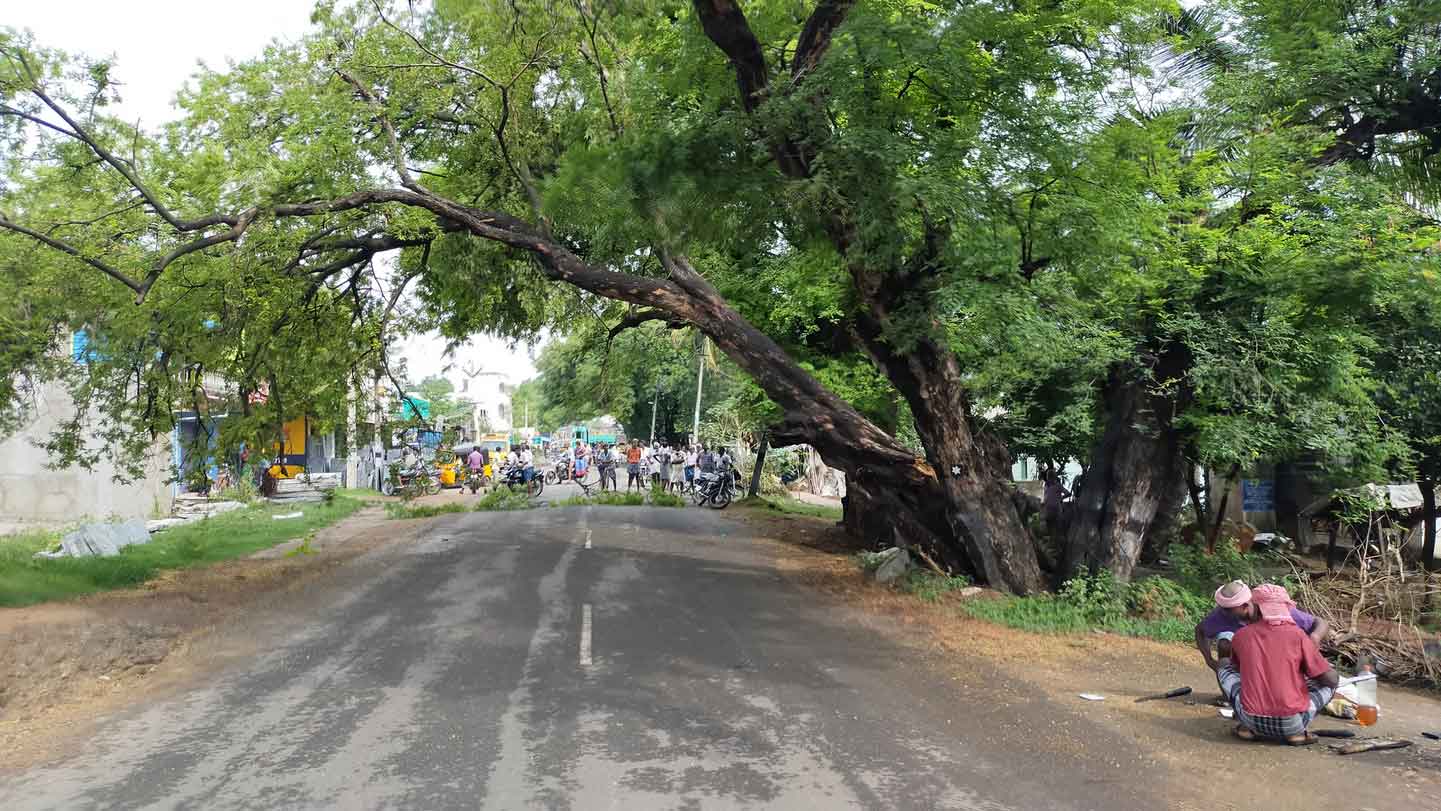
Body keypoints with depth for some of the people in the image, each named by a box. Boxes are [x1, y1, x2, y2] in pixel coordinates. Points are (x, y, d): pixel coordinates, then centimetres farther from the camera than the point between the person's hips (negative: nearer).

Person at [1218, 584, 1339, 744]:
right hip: (1291, 722, -1)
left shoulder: (1240, 636, 4)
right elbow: (1331, 679, 1)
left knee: (1224, 666, 24)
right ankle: (1296, 731, 6)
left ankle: (1247, 726, 10)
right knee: (1330, 682, 22)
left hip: (1253, 720, 1)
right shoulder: (1298, 635, -3)